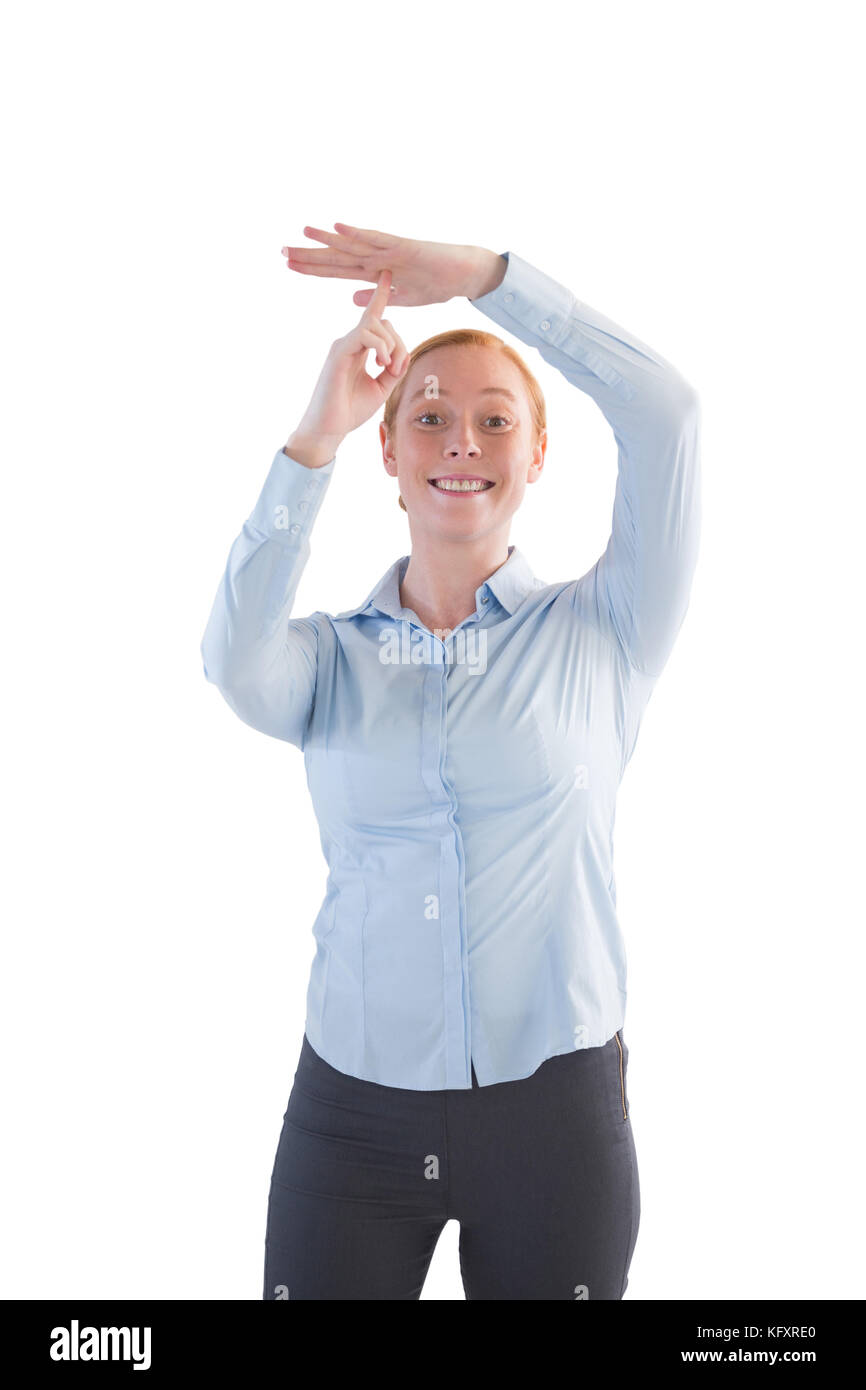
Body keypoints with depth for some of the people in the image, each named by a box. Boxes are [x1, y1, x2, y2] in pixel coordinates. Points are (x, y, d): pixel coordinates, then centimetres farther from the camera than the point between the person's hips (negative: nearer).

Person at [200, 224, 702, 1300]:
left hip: (554, 1113, -1)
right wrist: (316, 437, -20)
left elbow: (664, 411, -11)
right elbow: (234, 659, -18)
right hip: (351, 1114, 1)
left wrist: (471, 271, -11)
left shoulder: (596, 636, 2)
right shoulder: (331, 658, 6)